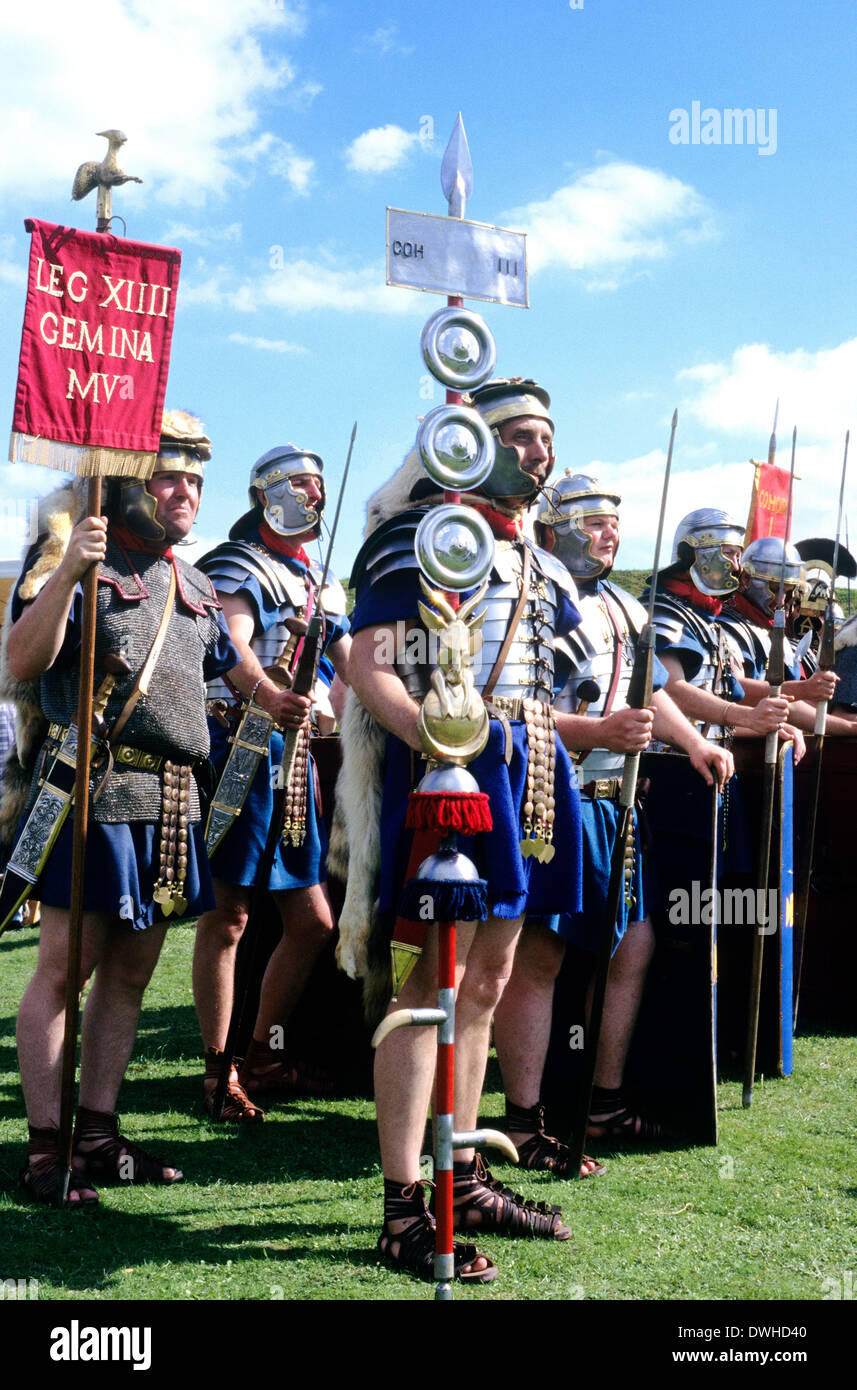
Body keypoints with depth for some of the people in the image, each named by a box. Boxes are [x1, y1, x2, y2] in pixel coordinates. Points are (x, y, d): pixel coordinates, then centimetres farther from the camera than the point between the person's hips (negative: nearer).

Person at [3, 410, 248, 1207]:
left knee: (130, 970, 10)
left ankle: (99, 1135, 19)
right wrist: (65, 573, -27)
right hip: (97, 789, -7)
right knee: (66, 966, -5)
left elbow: (231, 672, 29)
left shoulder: (191, 585, 19)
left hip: (173, 801, 7)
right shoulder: (76, 556, -3)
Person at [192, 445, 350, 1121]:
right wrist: (266, 693, -40)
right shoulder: (238, 564, -2)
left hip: (295, 749, 8)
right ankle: (218, 1070, 1)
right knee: (229, 913, -6)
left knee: (312, 920, 10)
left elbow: (350, 662, 24)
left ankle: (264, 1054, 23)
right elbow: (232, 641, -21)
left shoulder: (320, 583, 23)